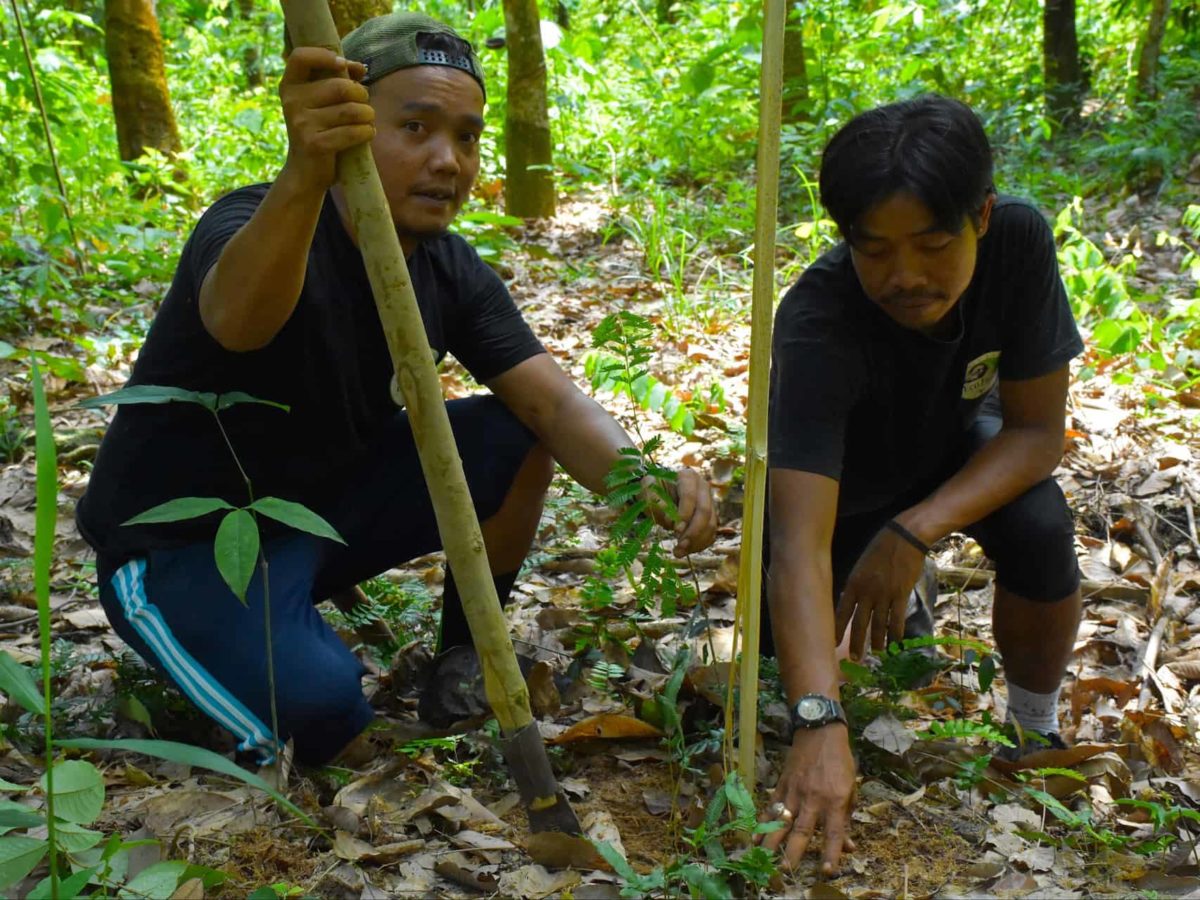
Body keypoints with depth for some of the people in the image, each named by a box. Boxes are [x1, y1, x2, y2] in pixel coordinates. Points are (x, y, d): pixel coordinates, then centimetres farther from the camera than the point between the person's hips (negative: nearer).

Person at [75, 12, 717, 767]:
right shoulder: (253, 224, -25)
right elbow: (235, 322, -49)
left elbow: (554, 402, -14)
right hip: (187, 542, -6)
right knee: (318, 706, -31)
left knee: (513, 439, -11)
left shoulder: (451, 270, -6)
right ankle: (189, 673, 4)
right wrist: (304, 179, -69)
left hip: (330, 498, 6)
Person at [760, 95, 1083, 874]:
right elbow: (801, 544, -48)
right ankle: (901, 602, 23)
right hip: (845, 479, 0)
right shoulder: (818, 321, -40)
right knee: (787, 656, -12)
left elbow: (1038, 430, -22)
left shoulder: (1019, 241, -31)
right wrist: (820, 724, -60)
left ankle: (1036, 730, -3)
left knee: (1041, 530, -30)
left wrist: (915, 534, -36)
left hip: (958, 447, 1)